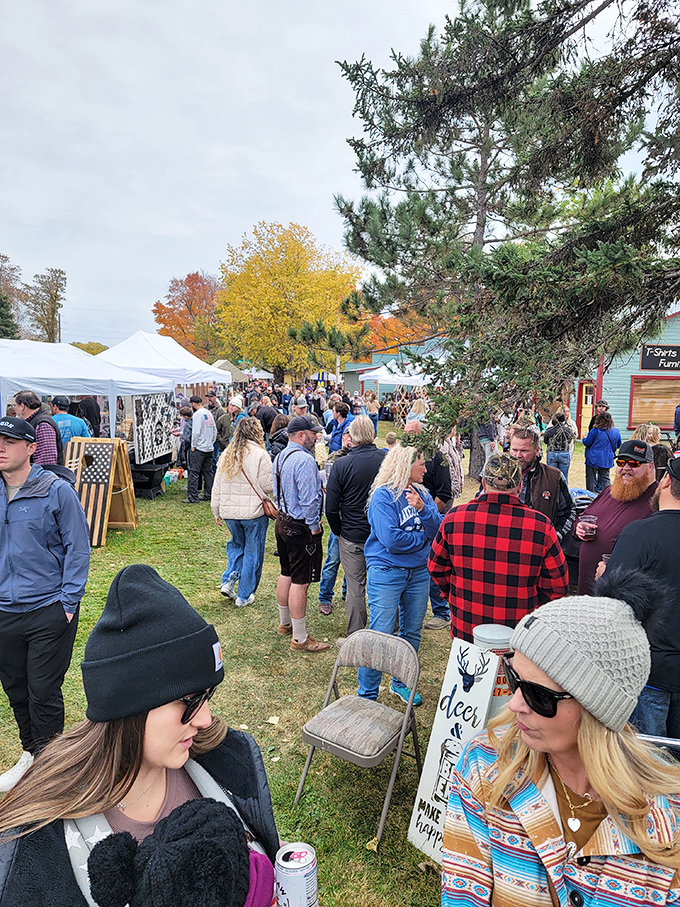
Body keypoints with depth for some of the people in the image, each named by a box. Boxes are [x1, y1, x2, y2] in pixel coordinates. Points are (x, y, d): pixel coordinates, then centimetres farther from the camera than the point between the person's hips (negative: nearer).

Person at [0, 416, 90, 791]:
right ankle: (30, 754, 41)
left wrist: (67, 603, -11)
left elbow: (78, 549, -9)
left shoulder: (57, 490, -12)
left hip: (49, 612, -5)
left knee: (43, 693, 4)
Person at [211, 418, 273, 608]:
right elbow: (268, 486, -12)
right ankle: (244, 596, 16)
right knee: (252, 553, 9)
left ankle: (229, 580, 14)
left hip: (229, 512, 5)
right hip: (254, 512, -5)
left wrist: (217, 512, 16)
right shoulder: (259, 454, -12)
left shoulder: (226, 455, 5)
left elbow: (217, 487, 8)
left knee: (236, 544, 27)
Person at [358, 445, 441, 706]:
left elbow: (438, 529, -2)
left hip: (418, 572, 7)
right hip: (387, 572, -6)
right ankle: (367, 694, 15)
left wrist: (423, 508, -19)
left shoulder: (421, 493, 6)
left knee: (412, 632, 16)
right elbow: (390, 539, -22)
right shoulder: (383, 496, -13)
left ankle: (401, 683, 36)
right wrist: (423, 537, -8)